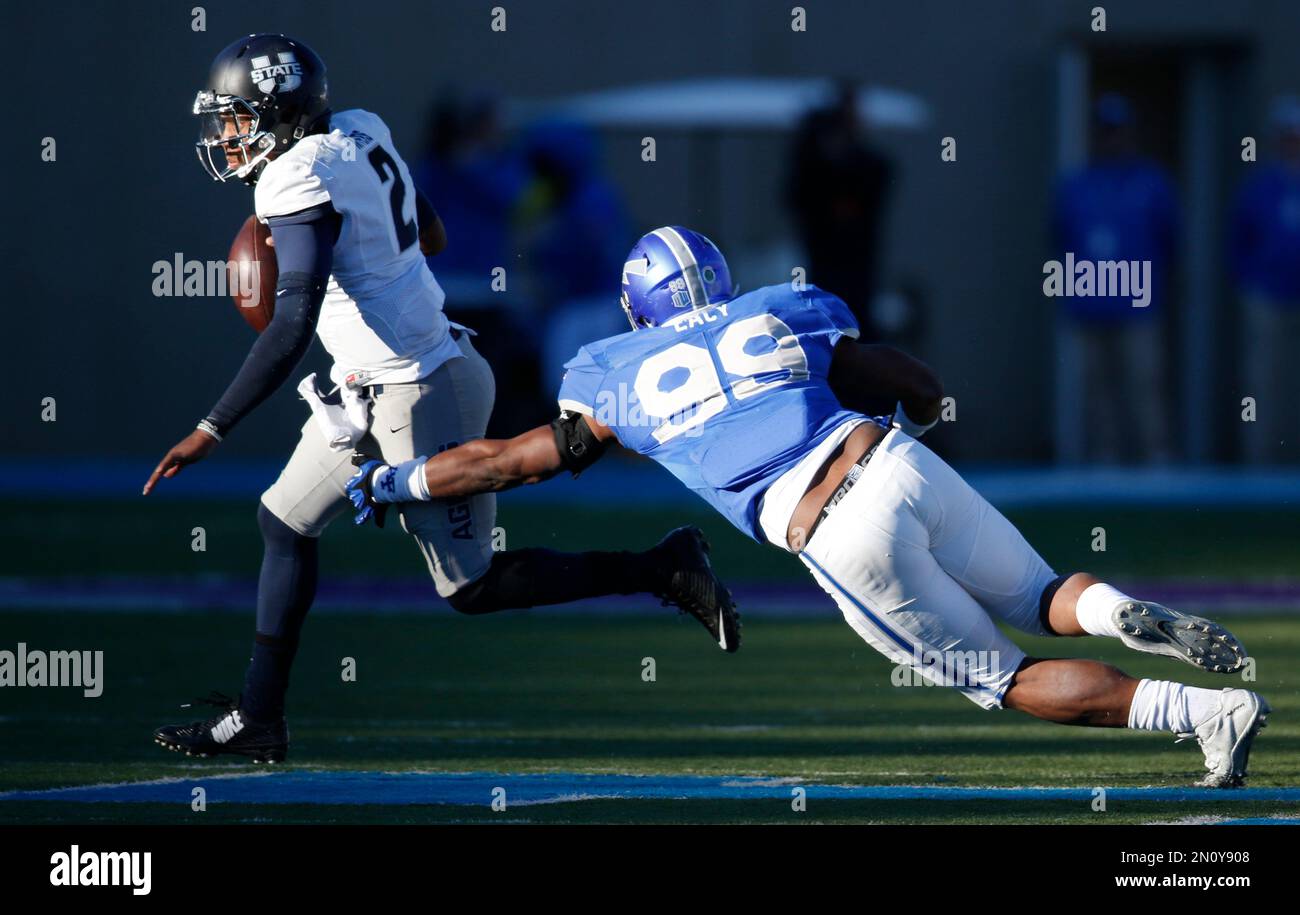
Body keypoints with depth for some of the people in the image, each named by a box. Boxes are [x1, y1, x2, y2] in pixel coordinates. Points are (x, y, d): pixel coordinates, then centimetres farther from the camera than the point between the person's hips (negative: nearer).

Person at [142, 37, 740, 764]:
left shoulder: (299, 181, -21)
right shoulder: (357, 133, 5)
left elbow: (293, 329, -28)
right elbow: (432, 235, 19)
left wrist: (211, 432, -27)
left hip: (417, 397, -10)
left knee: (471, 587, 1)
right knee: (286, 524, 14)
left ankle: (663, 571, 5)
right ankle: (258, 720, 19)